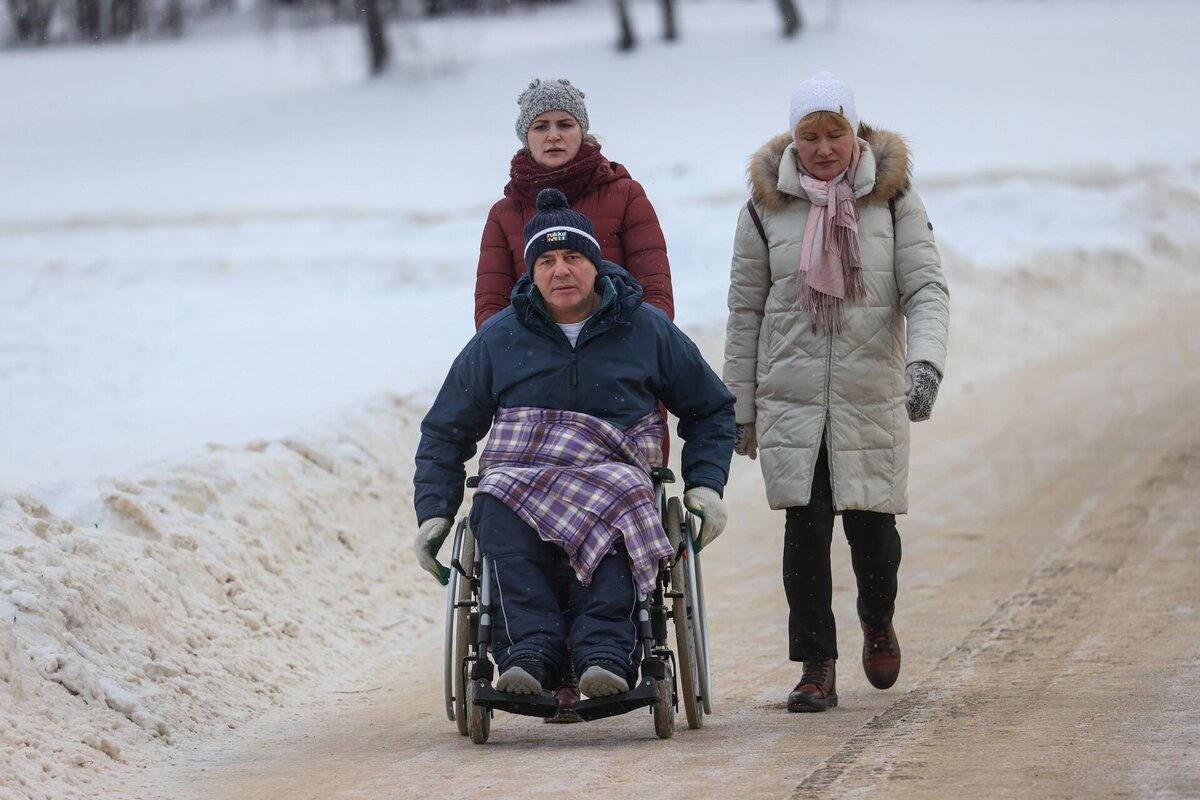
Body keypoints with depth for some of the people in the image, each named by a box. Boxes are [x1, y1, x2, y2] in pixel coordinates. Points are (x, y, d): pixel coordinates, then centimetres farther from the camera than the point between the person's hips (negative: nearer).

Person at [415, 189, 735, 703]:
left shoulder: (646, 330, 13)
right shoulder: (500, 338, 15)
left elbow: (711, 411, 23)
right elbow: (445, 433, 21)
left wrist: (704, 484, 8)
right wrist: (434, 511, 8)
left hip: (615, 479, -1)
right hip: (516, 476, 1)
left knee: (614, 514, -39)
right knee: (499, 513, -37)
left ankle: (605, 651, -47)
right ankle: (530, 650, -45)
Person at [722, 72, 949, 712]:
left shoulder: (892, 199, 1)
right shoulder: (767, 206, 3)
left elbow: (926, 288, -3)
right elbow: (745, 310, 9)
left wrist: (925, 362, -22)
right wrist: (741, 407, 9)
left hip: (873, 396, 0)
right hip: (791, 400, 0)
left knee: (871, 525, 0)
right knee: (806, 527, -7)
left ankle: (877, 622, 32)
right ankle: (816, 669, 1)